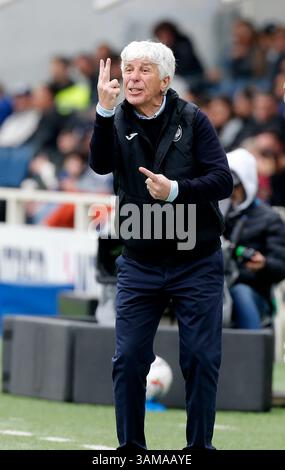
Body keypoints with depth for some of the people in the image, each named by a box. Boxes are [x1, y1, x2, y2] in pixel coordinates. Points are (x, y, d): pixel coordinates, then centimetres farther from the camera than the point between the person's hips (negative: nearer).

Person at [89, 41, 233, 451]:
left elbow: (223, 181, -9)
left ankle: (199, 446, 12)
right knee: (129, 359, 0)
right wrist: (105, 110, -33)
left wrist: (175, 190, -24)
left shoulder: (191, 120, -3)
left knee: (201, 360, 1)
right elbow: (101, 163, -19)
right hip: (139, 266, 1)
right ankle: (131, 448, 11)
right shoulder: (118, 122, 1)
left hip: (197, 264, -1)